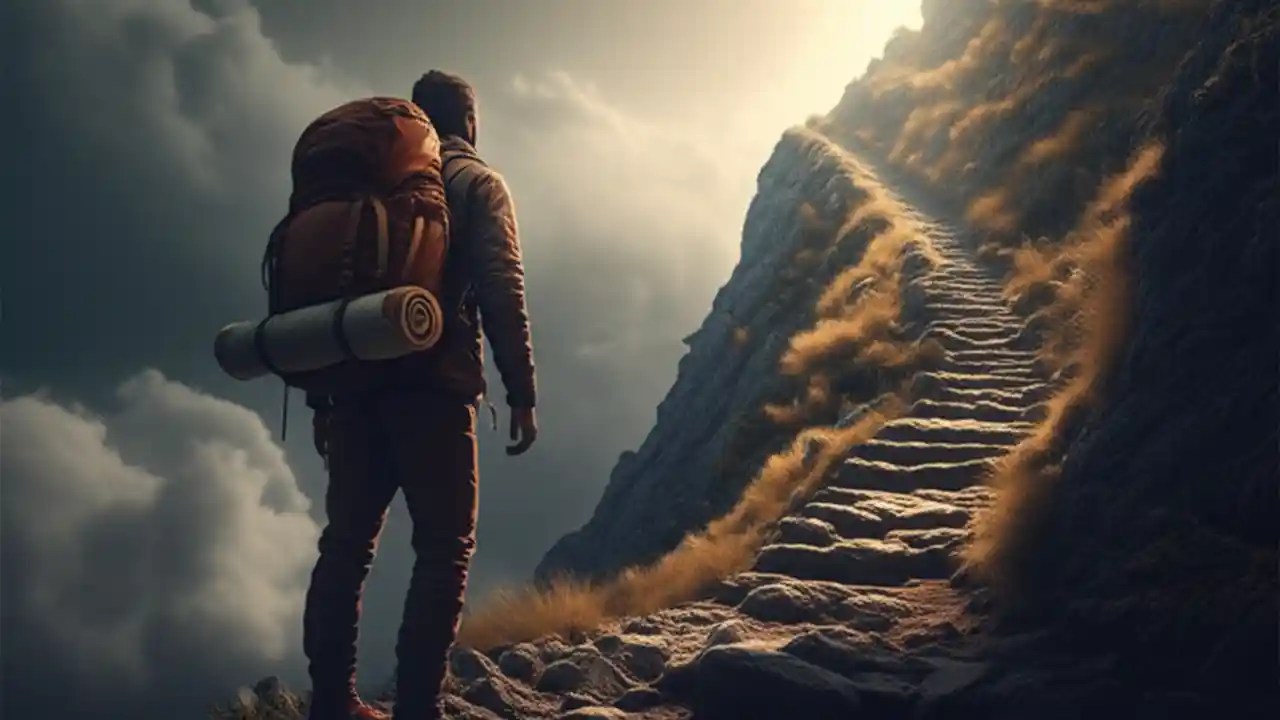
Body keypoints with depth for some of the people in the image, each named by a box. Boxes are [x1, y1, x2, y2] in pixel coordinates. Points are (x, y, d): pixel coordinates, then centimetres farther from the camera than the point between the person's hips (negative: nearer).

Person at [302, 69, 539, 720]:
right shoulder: (477, 182, 6)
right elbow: (501, 288, -8)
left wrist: (322, 395, 17)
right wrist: (521, 393, -7)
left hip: (353, 383, 5)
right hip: (432, 385, -5)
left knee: (346, 542, 11)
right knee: (444, 549, 0)